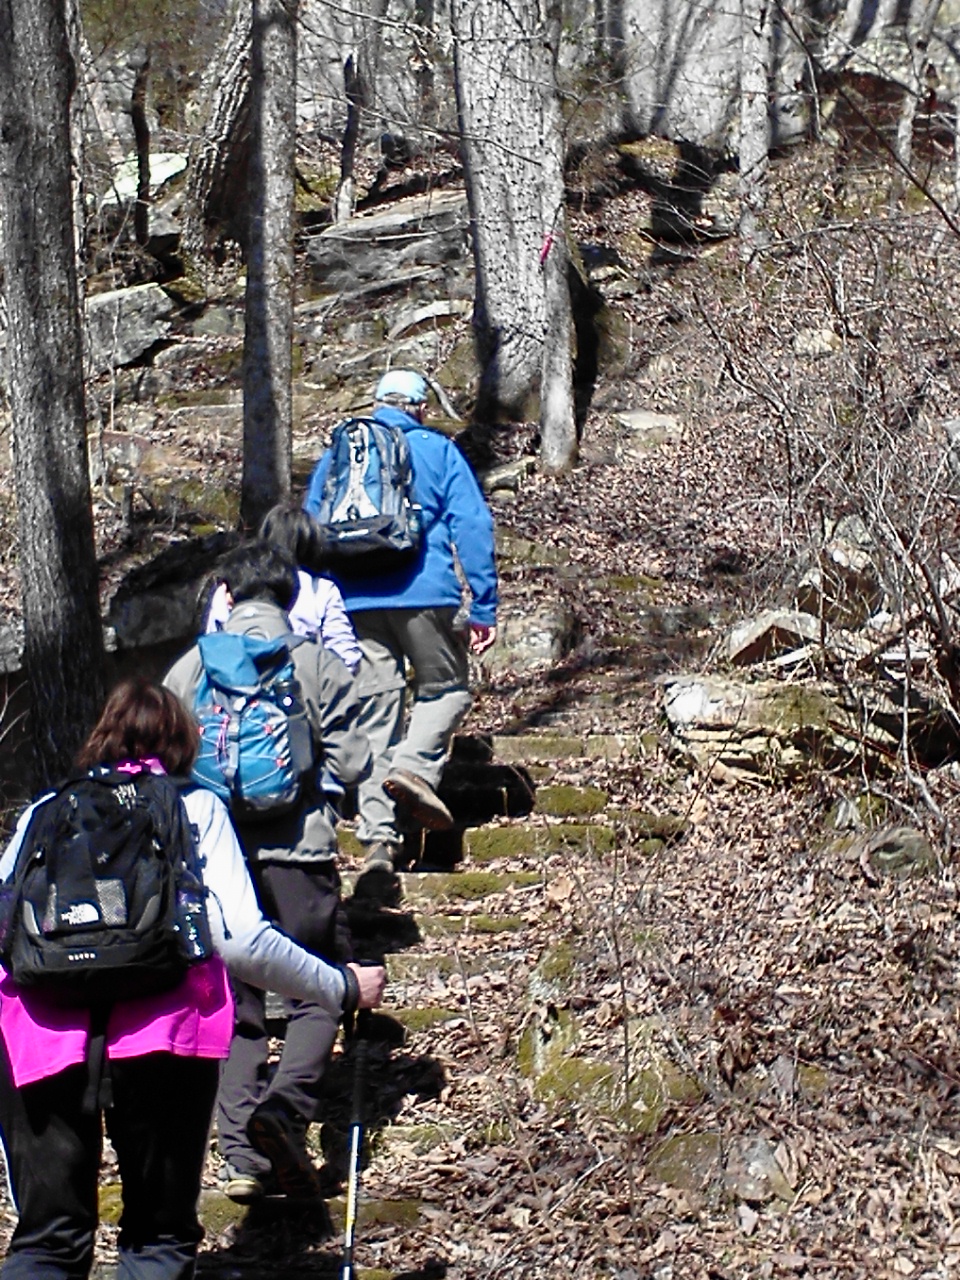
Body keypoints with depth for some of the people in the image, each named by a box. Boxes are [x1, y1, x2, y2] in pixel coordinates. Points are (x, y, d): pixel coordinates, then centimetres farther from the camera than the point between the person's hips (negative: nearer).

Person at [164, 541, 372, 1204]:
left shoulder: (189, 667, 5)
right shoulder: (317, 662, -1)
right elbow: (351, 764, -1)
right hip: (297, 850, -3)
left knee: (236, 1010, 11)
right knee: (320, 992, 8)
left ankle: (244, 1159, 3)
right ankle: (287, 1104, -17)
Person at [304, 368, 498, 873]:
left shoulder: (336, 457, 17)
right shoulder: (437, 451, 7)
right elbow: (472, 527, 0)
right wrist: (484, 608, 0)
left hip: (353, 601, 3)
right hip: (423, 594, -3)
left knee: (373, 713, 7)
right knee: (445, 688, 15)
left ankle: (378, 835, 0)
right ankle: (414, 765, -13)